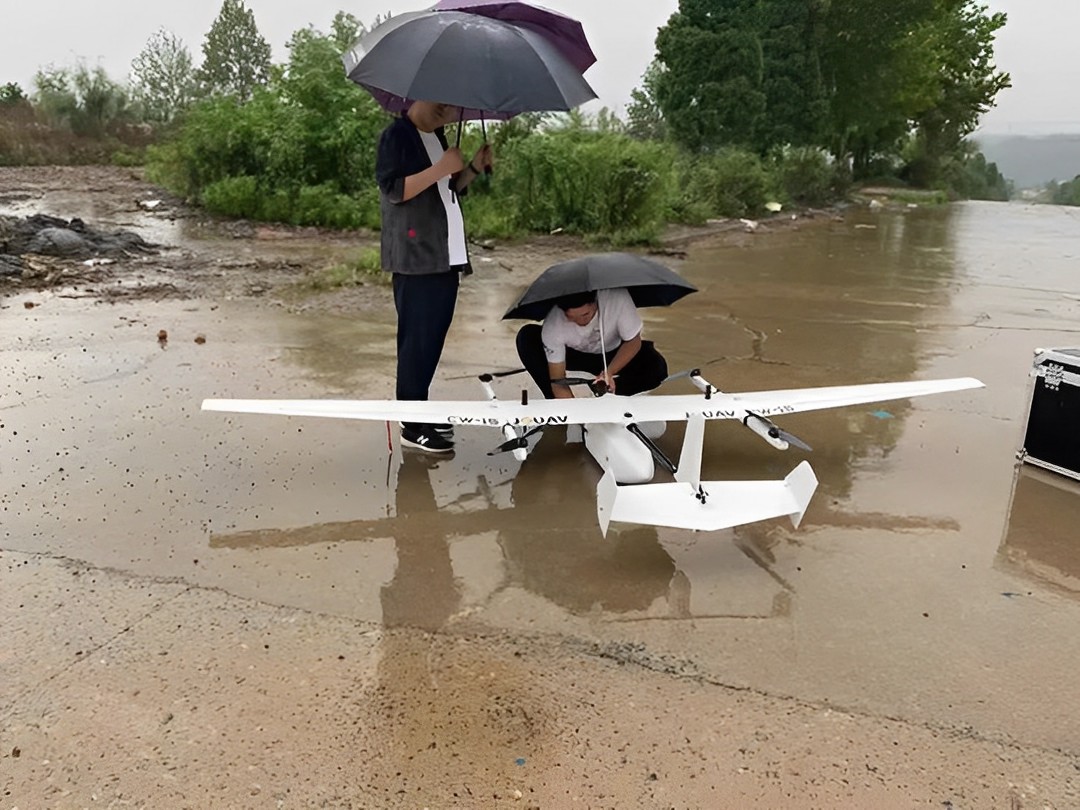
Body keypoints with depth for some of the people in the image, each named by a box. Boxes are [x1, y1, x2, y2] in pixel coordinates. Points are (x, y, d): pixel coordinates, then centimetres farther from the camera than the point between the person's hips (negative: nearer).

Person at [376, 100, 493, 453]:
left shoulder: (437, 137, 19)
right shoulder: (396, 135, -8)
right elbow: (393, 190, -19)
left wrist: (473, 169, 8)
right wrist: (440, 168, -21)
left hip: (444, 256, 9)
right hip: (416, 258, -9)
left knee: (433, 335, 12)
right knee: (417, 337, -7)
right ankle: (411, 425, -2)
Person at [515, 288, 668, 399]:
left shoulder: (617, 297, -36)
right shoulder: (553, 325, -34)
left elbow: (633, 341, -23)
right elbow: (557, 379, -28)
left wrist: (609, 372, -39)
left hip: (612, 354, 0)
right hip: (571, 354, 0)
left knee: (656, 368, -30)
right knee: (526, 338, -27)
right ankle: (555, 404, -11)